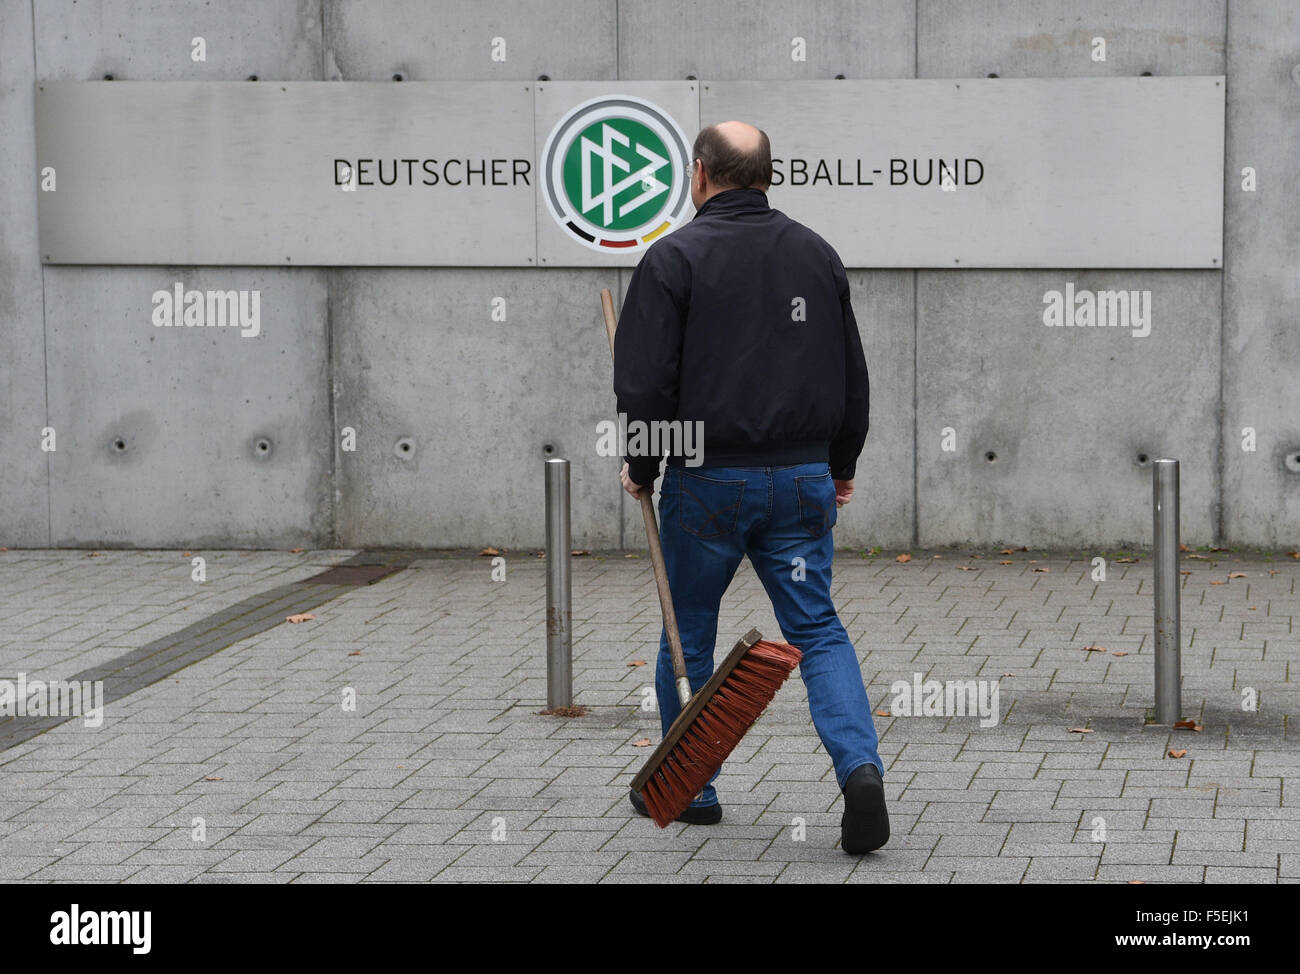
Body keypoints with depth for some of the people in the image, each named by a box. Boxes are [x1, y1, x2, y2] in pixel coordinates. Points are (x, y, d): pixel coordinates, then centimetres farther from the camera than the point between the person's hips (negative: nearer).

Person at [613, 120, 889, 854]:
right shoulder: (817, 253, 8)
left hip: (707, 481, -3)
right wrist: (842, 465, 25)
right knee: (818, 629, 6)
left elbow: (644, 380, -12)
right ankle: (860, 766, -15)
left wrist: (643, 467, 3)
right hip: (802, 478, 4)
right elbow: (852, 373, 14)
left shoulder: (675, 257, -8)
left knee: (689, 634, 13)